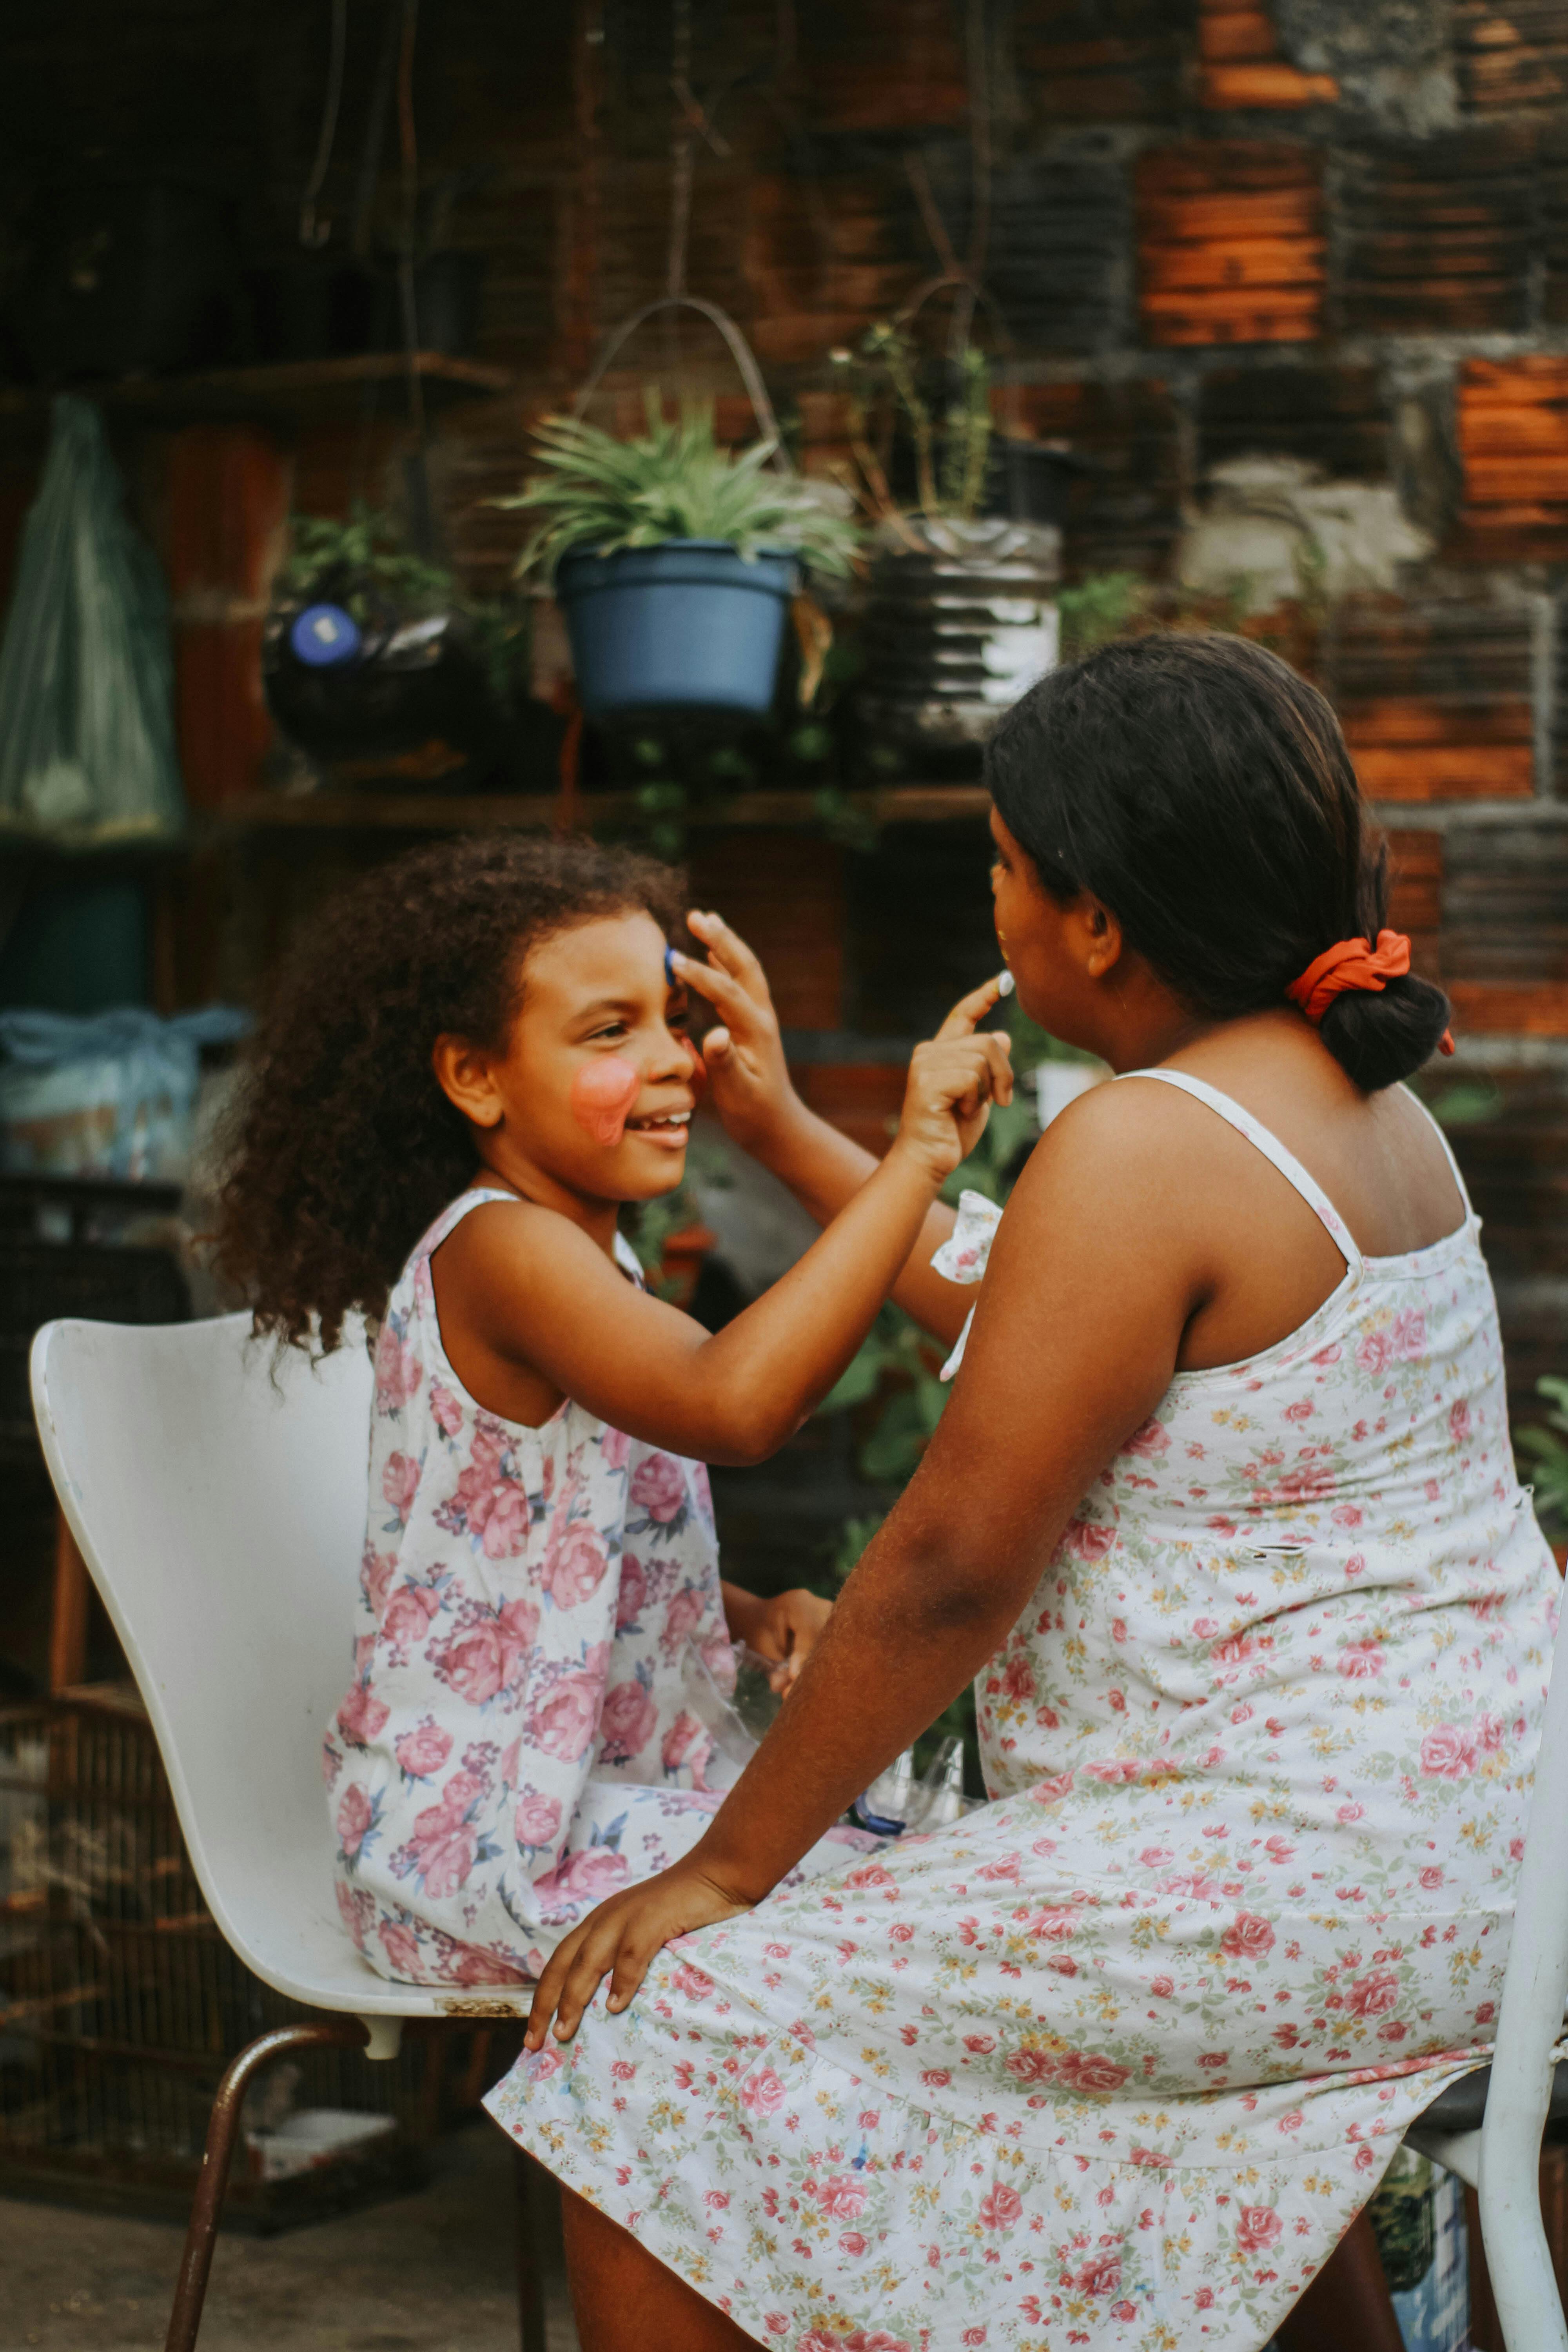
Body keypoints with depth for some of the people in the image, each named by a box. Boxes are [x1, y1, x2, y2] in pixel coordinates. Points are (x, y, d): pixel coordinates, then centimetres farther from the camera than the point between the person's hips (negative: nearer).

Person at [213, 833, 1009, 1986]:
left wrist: (747, 1615, 3)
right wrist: (914, 1158, -38)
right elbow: (731, 1402, -39)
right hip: (483, 1841, -10)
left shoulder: (589, 1255, 12)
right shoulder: (496, 1249, -20)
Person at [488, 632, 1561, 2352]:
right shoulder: (1362, 1102, 10)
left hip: (1294, 1871, -10)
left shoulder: (1136, 1154, -18)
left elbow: (953, 1566, -18)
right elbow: (1023, 1319, 21)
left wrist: (726, 1868, -10)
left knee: (659, 2055, -8)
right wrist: (778, 1126, 26)